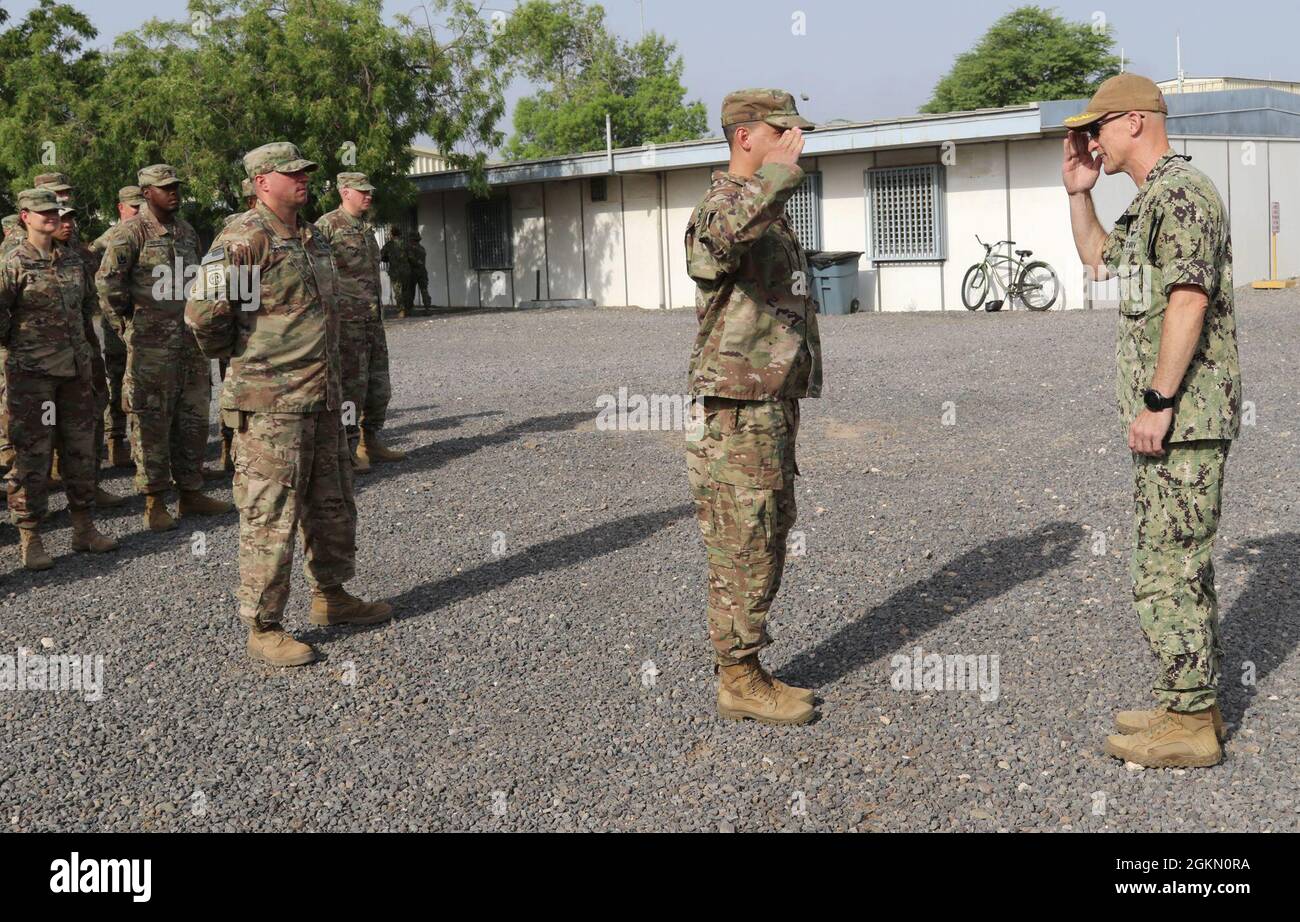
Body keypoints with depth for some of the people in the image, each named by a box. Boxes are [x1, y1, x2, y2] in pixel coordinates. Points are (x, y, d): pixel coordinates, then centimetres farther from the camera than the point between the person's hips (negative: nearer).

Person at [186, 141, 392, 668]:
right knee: (271, 517, -2)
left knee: (332, 506, 18)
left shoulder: (312, 238, 13)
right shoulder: (244, 238, -14)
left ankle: (330, 597, 34)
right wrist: (236, 355, -5)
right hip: (271, 402, -9)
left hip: (323, 397, 9)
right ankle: (262, 629, 6)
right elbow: (204, 312, -20)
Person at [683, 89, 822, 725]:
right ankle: (739, 683, 8)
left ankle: (747, 673, 24)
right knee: (743, 554, -2)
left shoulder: (767, 213, 18)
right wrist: (780, 170, -33)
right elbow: (721, 238, -43)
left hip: (772, 412, 10)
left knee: (763, 547, 15)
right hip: (737, 417, -10)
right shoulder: (723, 205, -14)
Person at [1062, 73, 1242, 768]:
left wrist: (1157, 401, -24)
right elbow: (1099, 258, 36)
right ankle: (1191, 704, 24)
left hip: (1183, 416, -11)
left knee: (1167, 570, -7)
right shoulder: (1150, 201, 19)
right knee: (1178, 562, 15)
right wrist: (1078, 191, 23)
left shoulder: (1180, 192, -14)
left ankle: (1188, 725, -1)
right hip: (1172, 418, 11)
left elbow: (1189, 299, -24)